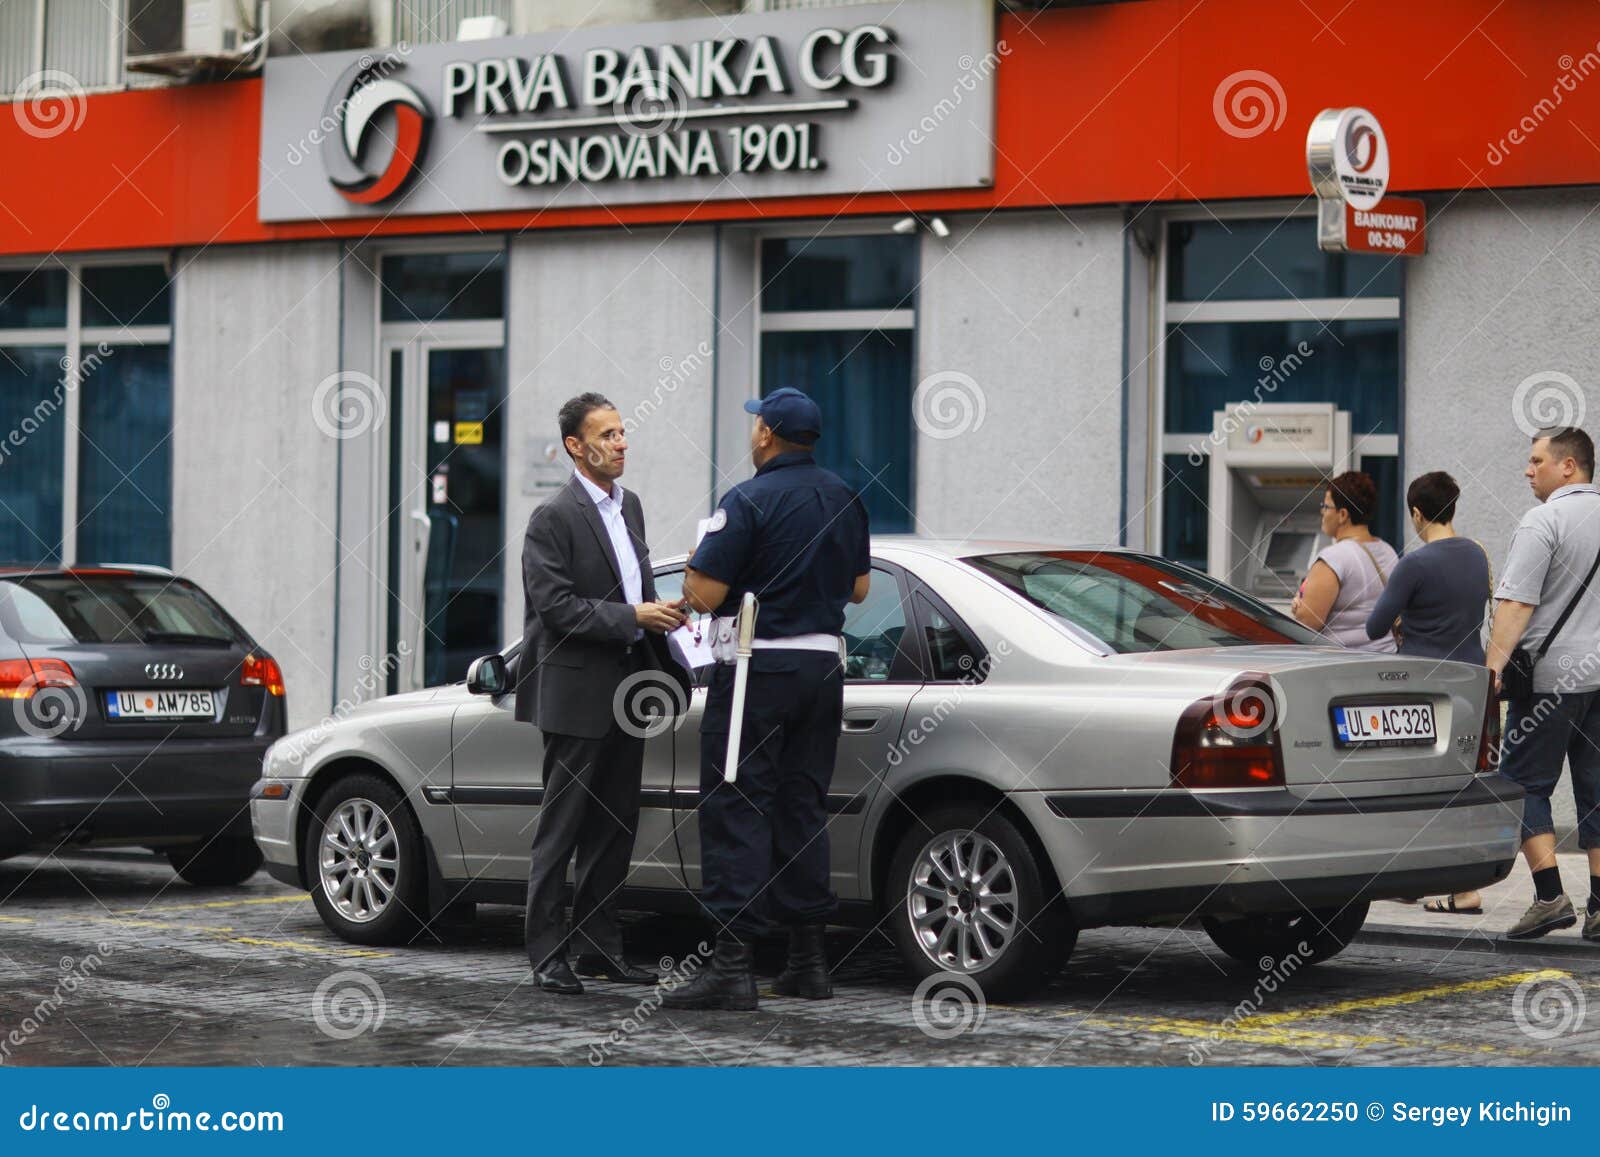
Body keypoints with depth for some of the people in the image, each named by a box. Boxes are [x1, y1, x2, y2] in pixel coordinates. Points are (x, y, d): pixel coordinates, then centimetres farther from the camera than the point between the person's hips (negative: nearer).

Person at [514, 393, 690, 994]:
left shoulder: (629, 505, 14)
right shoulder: (554, 517, -11)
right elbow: (557, 606, -17)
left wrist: (662, 614, 5)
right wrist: (634, 618, -19)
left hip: (626, 688, 8)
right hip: (577, 693, -8)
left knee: (615, 828, 11)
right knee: (561, 829, -2)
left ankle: (599, 947, 19)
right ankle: (547, 954, 3)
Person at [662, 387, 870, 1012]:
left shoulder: (748, 502, -14)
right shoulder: (844, 499, 9)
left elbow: (704, 595, -17)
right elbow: (857, 587, 18)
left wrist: (696, 566, 4)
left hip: (758, 670, -7)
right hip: (822, 665, 7)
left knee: (735, 812, -6)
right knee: (803, 809, 13)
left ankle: (732, 965, -11)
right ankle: (807, 960, 16)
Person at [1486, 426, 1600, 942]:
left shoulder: (1543, 522, -10)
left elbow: (1517, 604, -18)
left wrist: (1494, 666, -20)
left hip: (1553, 675, -7)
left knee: (1526, 784, -1)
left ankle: (1550, 896, -11)